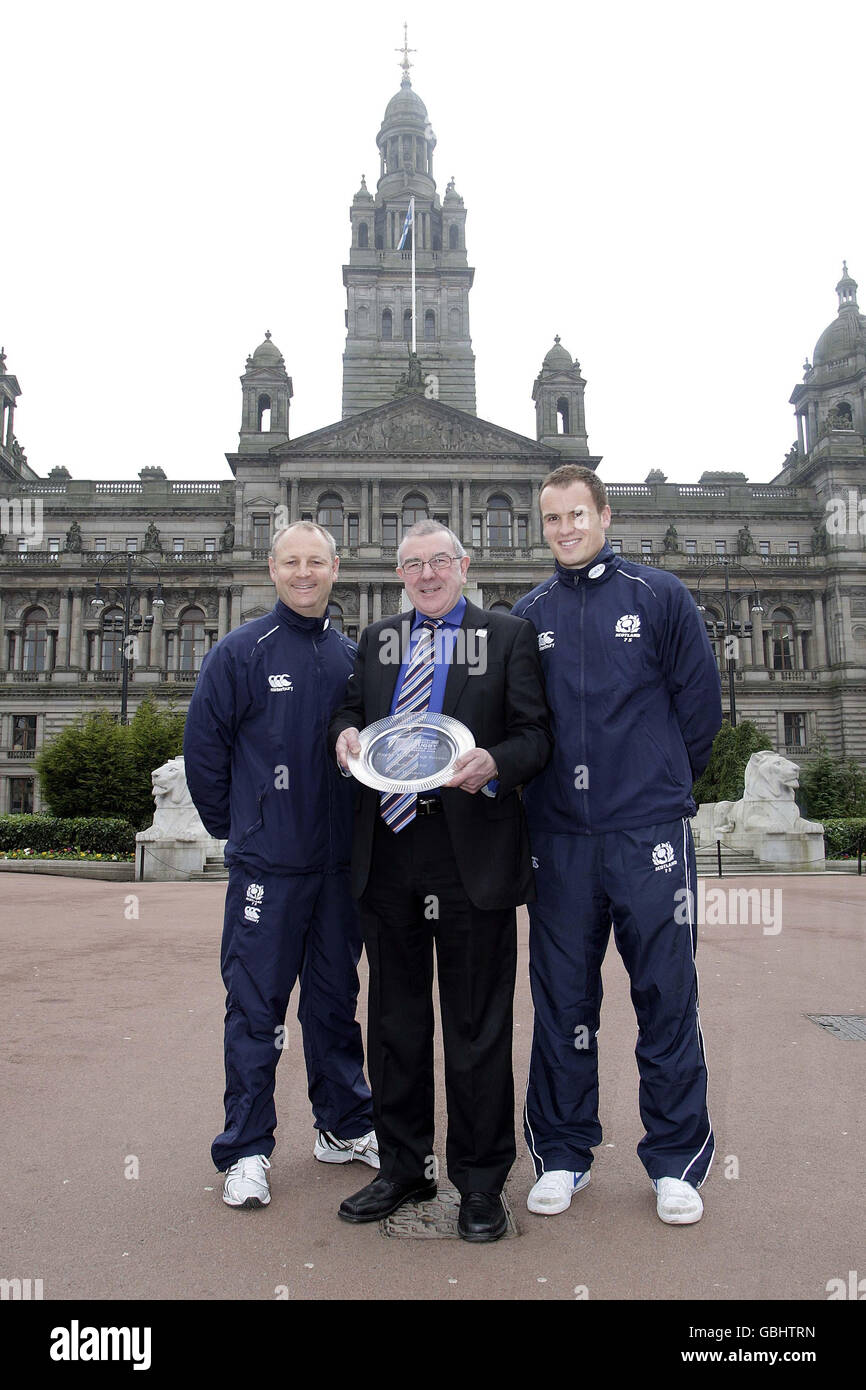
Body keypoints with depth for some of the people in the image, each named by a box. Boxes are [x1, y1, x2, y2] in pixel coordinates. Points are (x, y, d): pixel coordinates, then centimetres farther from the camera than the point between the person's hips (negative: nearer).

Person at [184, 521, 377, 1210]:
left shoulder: (353, 657, 8)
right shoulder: (240, 653, -4)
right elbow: (203, 746, -1)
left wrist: (359, 828, 7)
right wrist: (235, 826, 3)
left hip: (341, 862, 4)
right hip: (267, 864, -4)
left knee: (336, 998, 16)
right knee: (256, 1007, 3)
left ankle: (345, 1127, 31)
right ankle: (246, 1151, 17)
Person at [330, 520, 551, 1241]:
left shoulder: (508, 635, 4)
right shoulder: (377, 639, 16)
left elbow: (536, 732, -2)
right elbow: (351, 706, 22)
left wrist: (494, 762, -22)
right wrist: (346, 731, -2)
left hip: (472, 851, -4)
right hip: (388, 850, 5)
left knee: (477, 1025, 5)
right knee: (395, 1019, 14)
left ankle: (481, 1182, 22)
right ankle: (404, 1165, 32)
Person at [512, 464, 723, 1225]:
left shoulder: (660, 595, 3)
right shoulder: (527, 615, 9)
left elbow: (701, 700, 5)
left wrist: (665, 783, 9)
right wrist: (534, 781, 8)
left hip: (649, 833, -2)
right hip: (559, 837, 2)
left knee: (667, 995, 5)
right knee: (562, 999, 10)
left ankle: (676, 1161, 22)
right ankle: (563, 1154, 26)